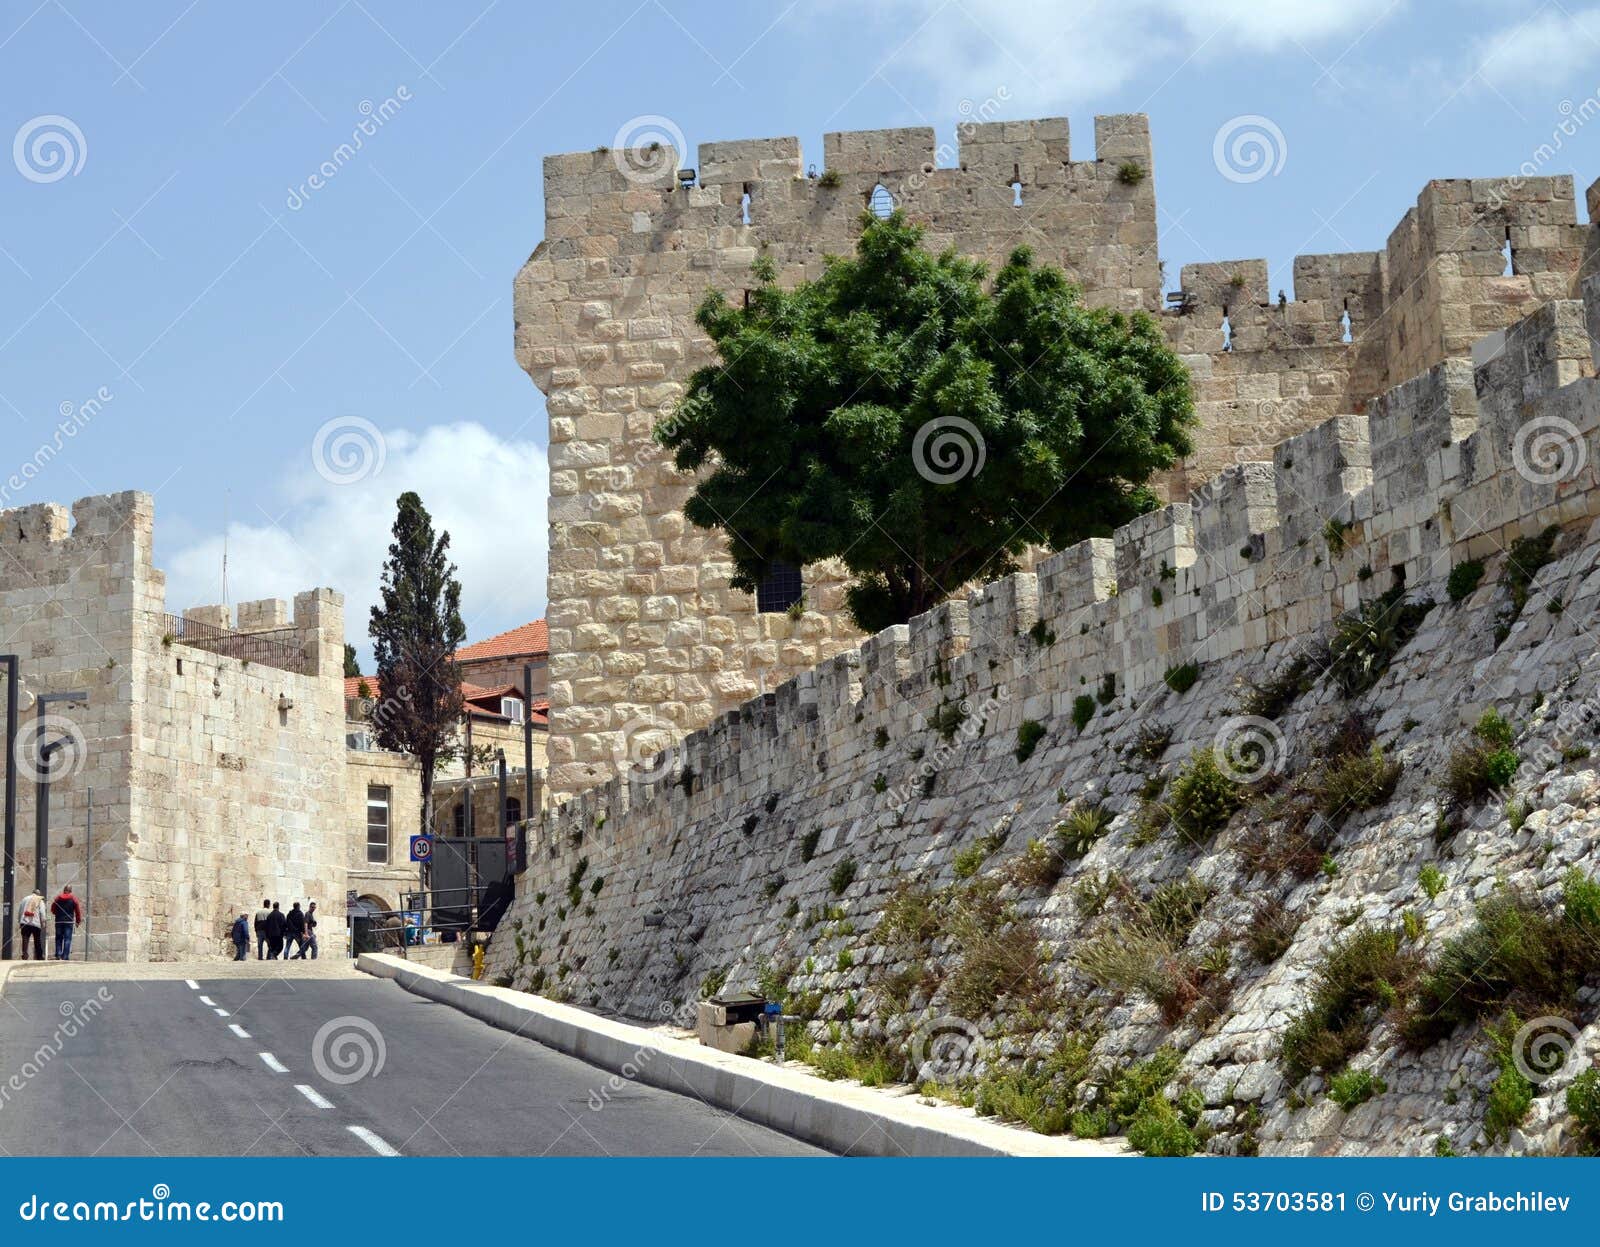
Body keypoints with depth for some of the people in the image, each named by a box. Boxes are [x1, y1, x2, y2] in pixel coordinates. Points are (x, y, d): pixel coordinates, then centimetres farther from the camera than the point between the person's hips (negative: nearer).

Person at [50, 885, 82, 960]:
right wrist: (78, 921, 9)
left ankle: (58, 955, 4)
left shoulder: (57, 898, 3)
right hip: (69, 922, -2)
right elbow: (78, 911, -1)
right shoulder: (73, 899, -2)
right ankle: (65, 956, -8)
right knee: (67, 939, -2)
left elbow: (52, 910, 8)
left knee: (59, 939, 10)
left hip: (59, 921, 2)